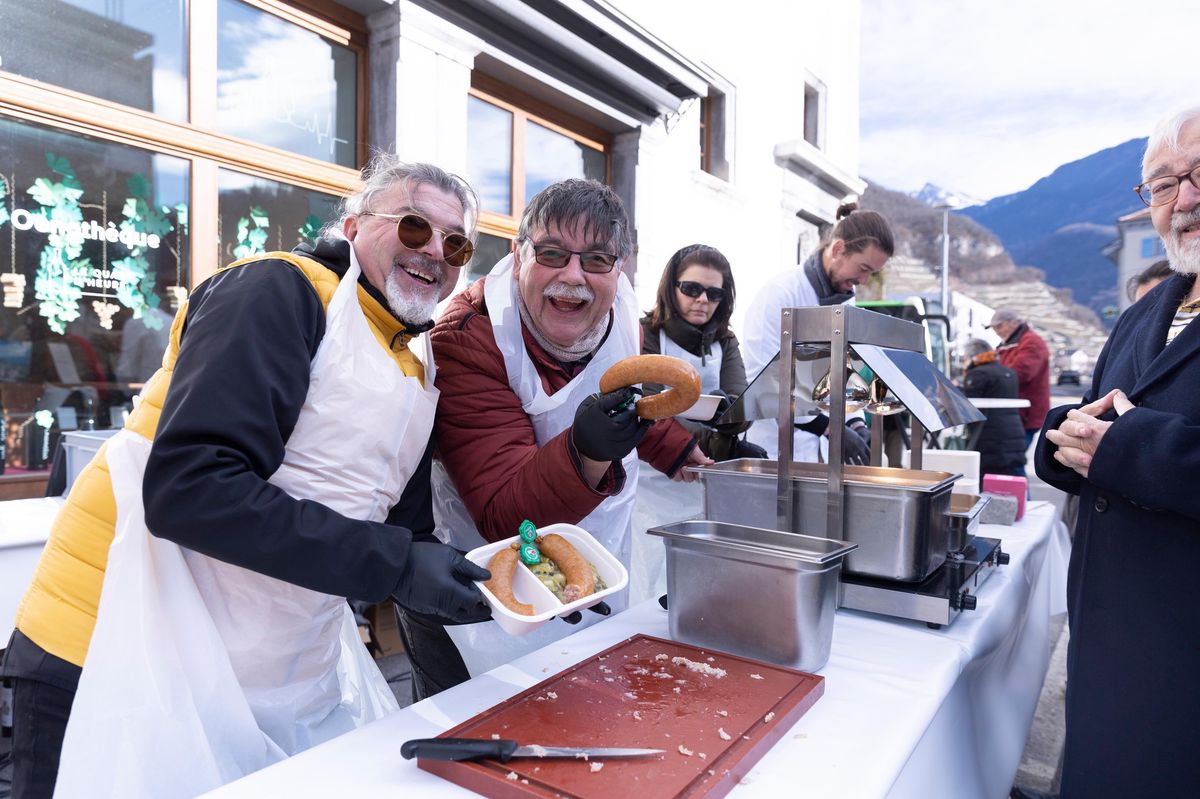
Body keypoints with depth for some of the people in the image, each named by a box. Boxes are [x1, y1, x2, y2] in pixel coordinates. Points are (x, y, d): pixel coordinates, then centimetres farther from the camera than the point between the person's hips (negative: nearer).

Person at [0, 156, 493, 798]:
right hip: (129, 665, -7)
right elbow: (185, 488, -25)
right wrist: (394, 564, -25)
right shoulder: (283, 289, -14)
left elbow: (404, 534, 9)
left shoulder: (418, 377, 9)